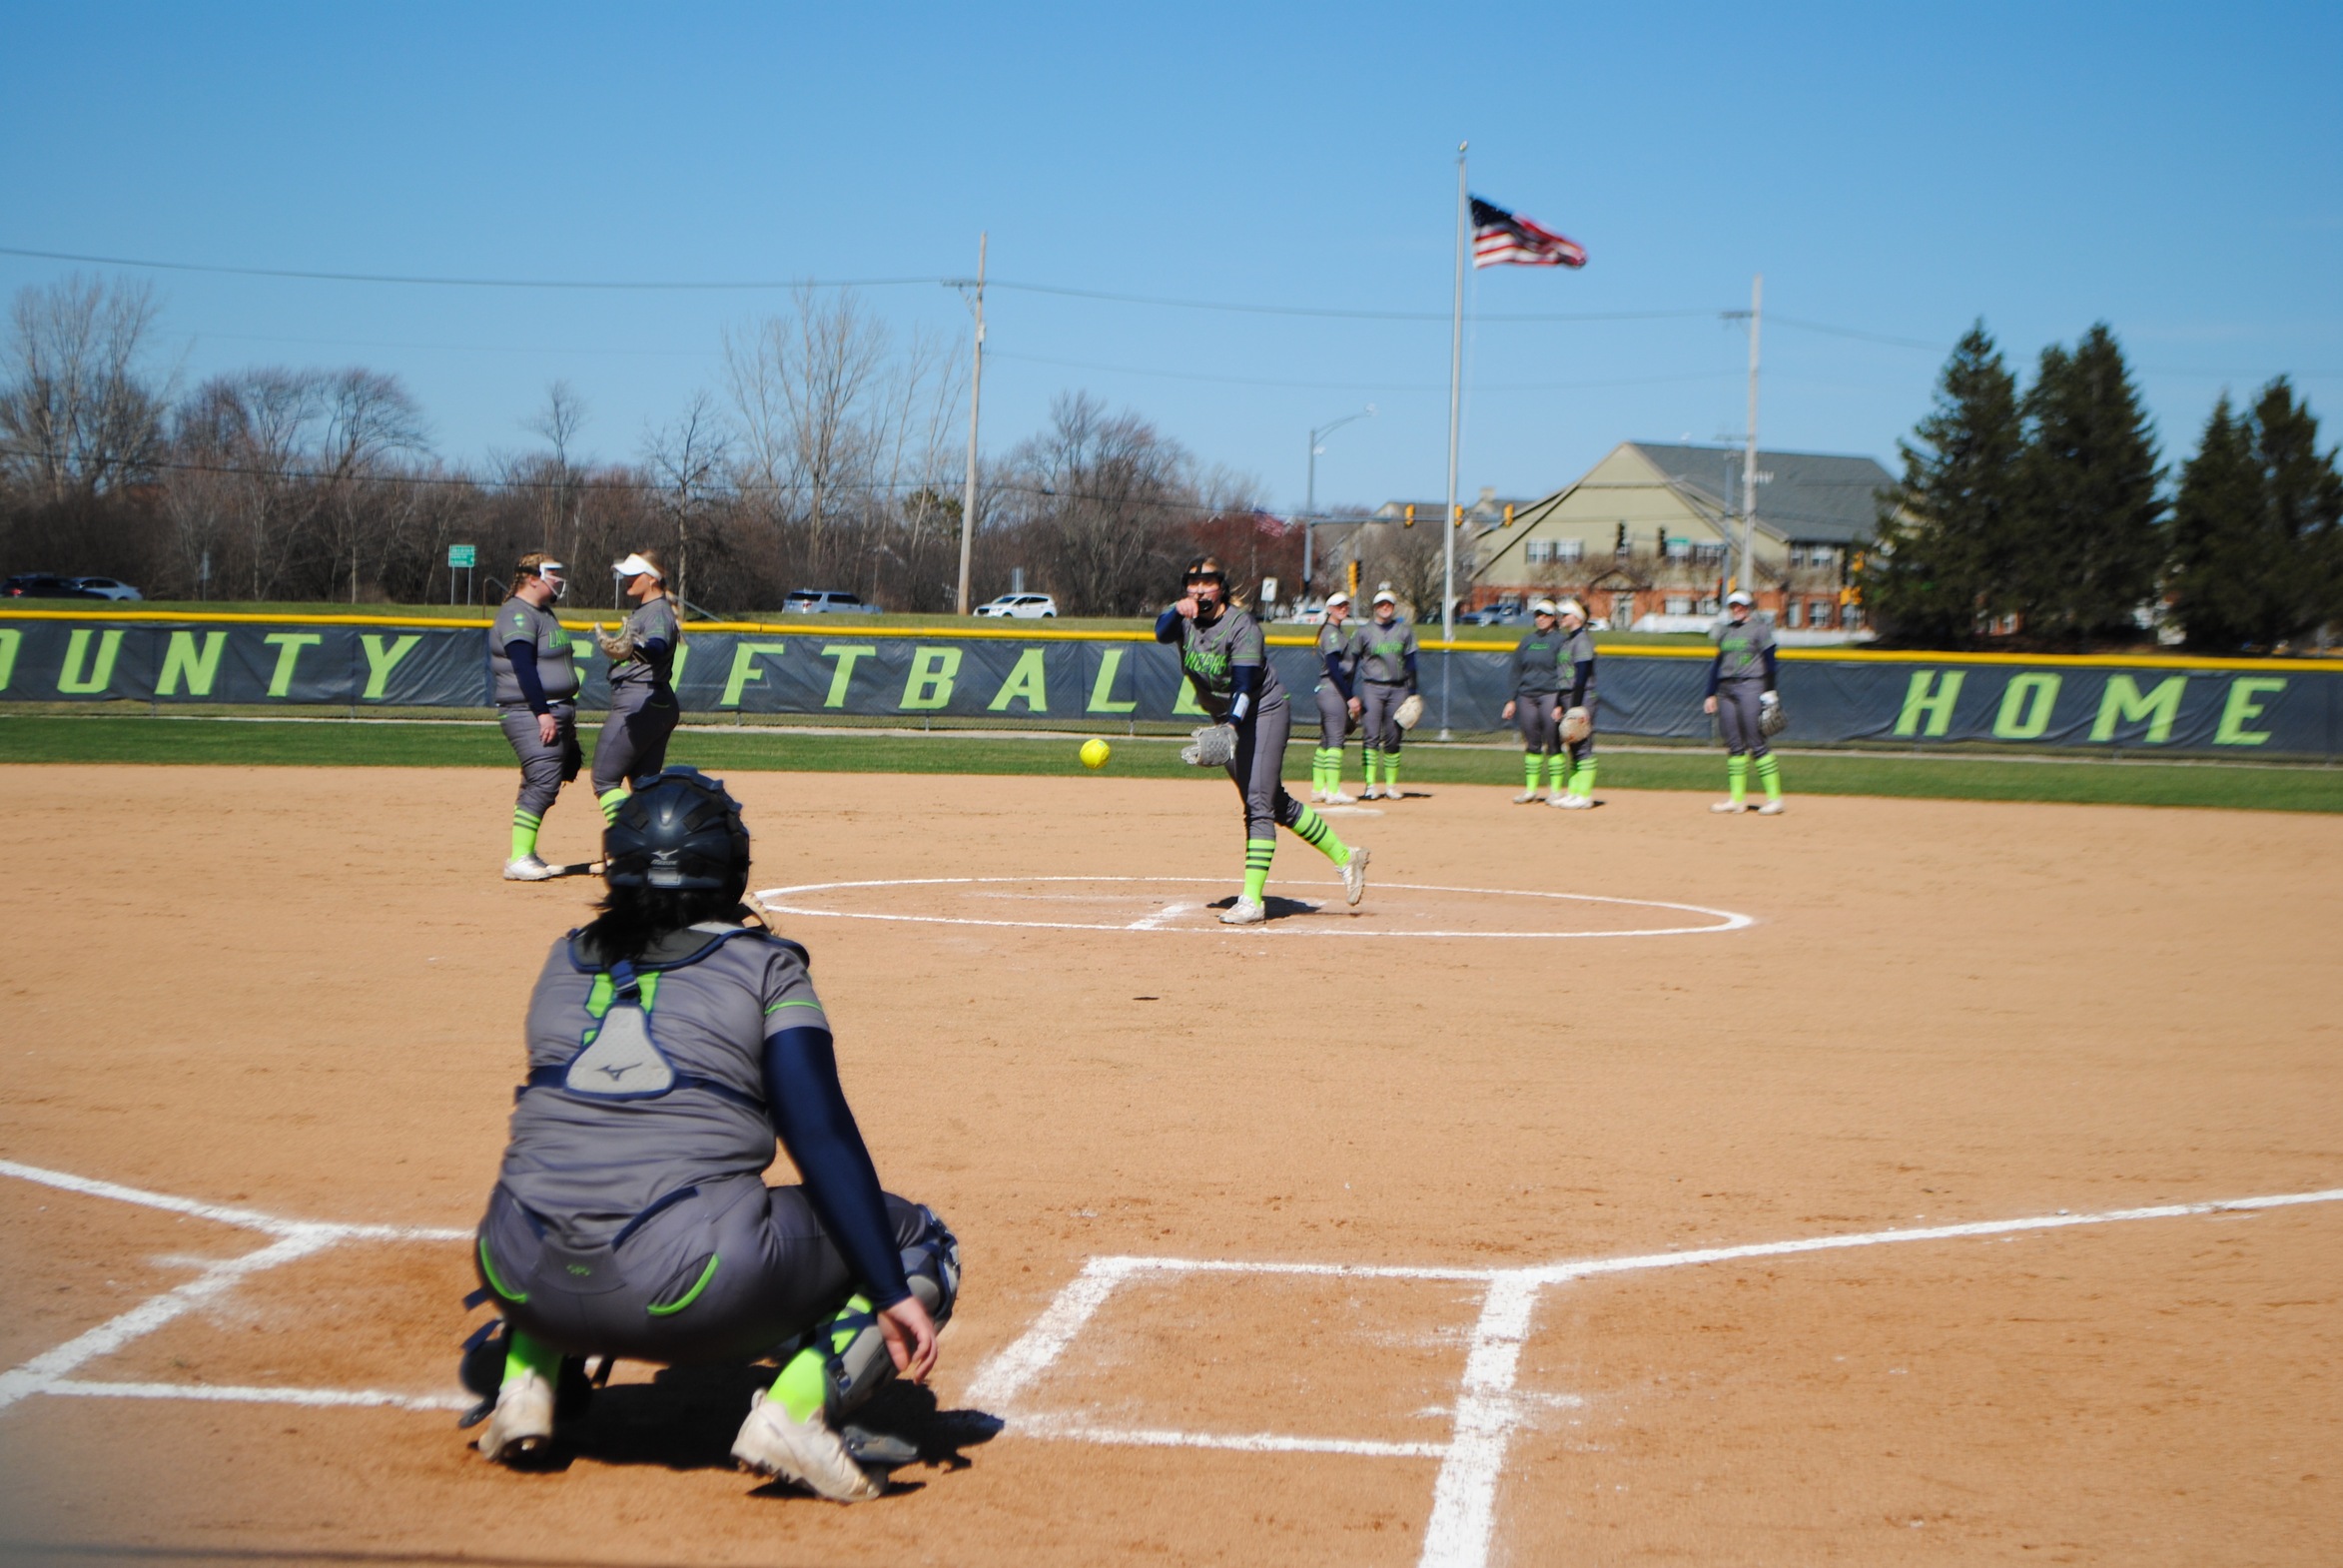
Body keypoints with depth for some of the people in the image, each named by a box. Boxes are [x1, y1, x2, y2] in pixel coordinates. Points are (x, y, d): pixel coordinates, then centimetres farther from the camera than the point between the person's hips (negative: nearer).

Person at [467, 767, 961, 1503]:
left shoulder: (566, 960, 18)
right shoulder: (763, 966, 7)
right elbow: (821, 1137, -5)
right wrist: (892, 1294, -7)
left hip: (533, 1283, 5)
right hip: (691, 1290, -5)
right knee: (916, 1240, 16)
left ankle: (527, 1379, 16)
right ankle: (795, 1406, -8)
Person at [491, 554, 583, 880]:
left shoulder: (542, 612, 19)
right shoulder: (517, 615, -13)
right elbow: (523, 667, -22)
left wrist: (566, 715, 22)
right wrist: (543, 713, -27)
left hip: (555, 711, 10)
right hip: (530, 714, -10)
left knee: (541, 784, 10)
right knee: (543, 782, -16)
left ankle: (525, 855, 14)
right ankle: (518, 860, -18)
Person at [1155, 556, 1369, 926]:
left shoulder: (1242, 625, -19)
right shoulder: (1186, 619, -2)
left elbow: (1244, 685, -28)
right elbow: (1162, 632, -24)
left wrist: (1230, 726, -44)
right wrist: (1177, 611, -45)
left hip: (1264, 713, -7)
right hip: (1229, 720, 7)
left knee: (1258, 803, -16)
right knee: (1275, 803, 12)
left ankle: (1251, 901, -22)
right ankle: (1344, 856, 26)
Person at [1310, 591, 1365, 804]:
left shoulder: (1340, 632, 19)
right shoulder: (1331, 633, -11)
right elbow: (1334, 668, -19)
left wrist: (1352, 697, 15)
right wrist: (1350, 697, -21)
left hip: (1338, 691, 10)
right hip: (1333, 691, -10)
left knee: (1327, 741, 12)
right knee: (1335, 740, -12)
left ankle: (1318, 788, 16)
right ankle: (1333, 791, -15)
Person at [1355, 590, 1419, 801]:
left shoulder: (1404, 631, 10)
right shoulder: (1365, 631, 4)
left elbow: (1410, 663, 11)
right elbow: (1353, 663, 2)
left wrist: (1412, 694, 6)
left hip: (1398, 689, 2)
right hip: (1372, 688, -2)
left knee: (1393, 739, 4)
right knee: (1372, 737, -10)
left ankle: (1391, 785, 11)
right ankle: (1370, 784, -11)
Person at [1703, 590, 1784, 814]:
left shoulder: (1759, 628, -1)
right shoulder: (1724, 630, 17)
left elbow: (1769, 661, -5)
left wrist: (1770, 691, -12)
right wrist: (1711, 694, 16)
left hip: (1751, 687, -6)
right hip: (1726, 689, 6)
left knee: (1756, 743, -10)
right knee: (1734, 745, 5)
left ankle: (1774, 797, -7)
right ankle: (1737, 798, 7)